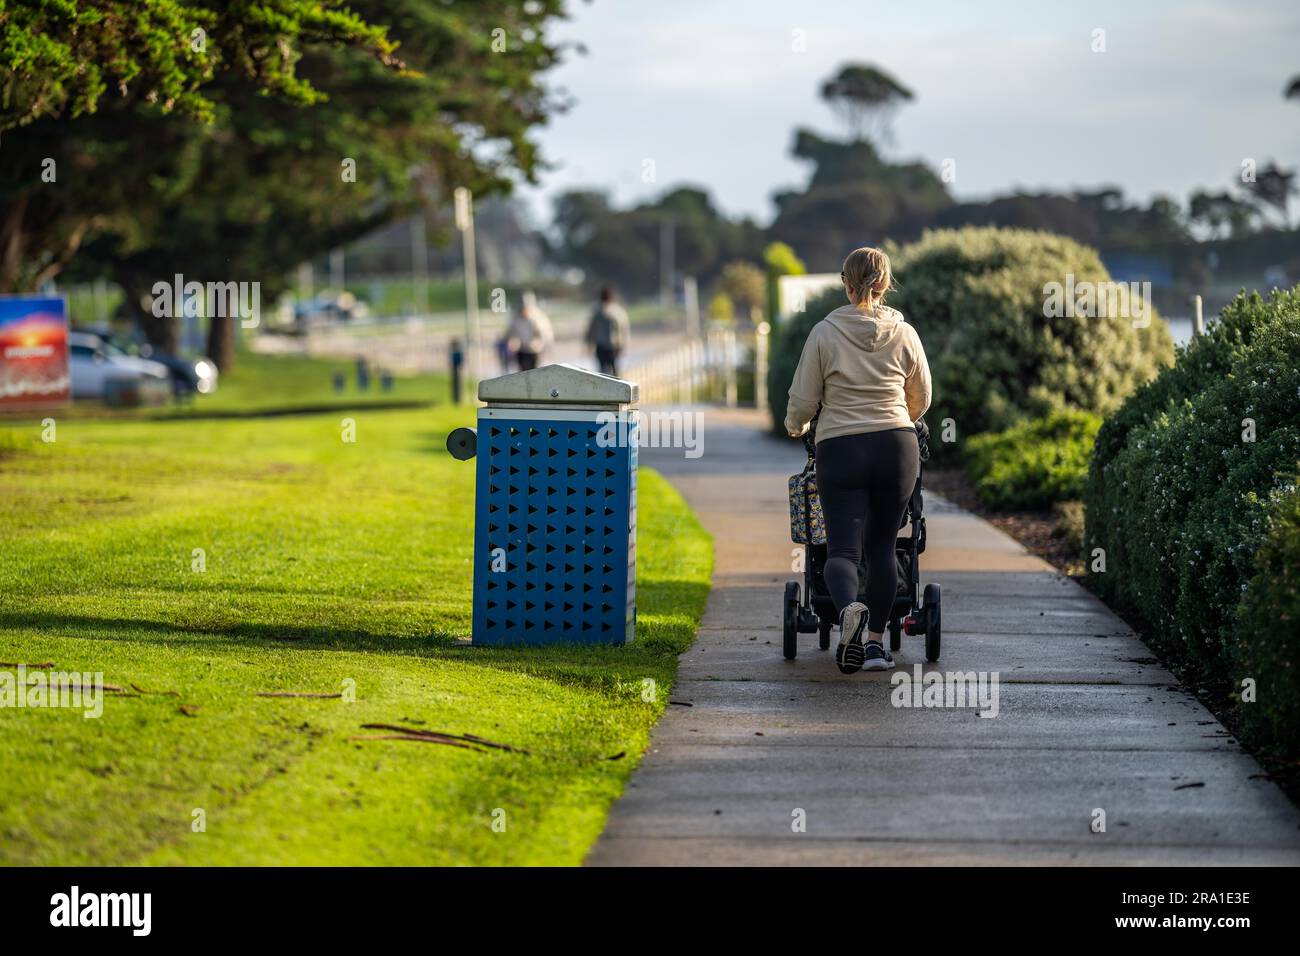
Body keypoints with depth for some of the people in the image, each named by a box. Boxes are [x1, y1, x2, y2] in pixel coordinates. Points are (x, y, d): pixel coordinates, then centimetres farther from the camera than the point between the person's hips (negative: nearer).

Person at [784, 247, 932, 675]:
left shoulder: (825, 333, -3)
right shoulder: (904, 334, 3)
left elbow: (803, 400, 1)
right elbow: (921, 401, 15)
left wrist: (794, 427, 24)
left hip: (840, 449, -2)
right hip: (897, 447, 2)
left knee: (842, 548, -3)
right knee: (881, 545, 14)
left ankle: (849, 607, -34)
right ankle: (876, 642, 13)